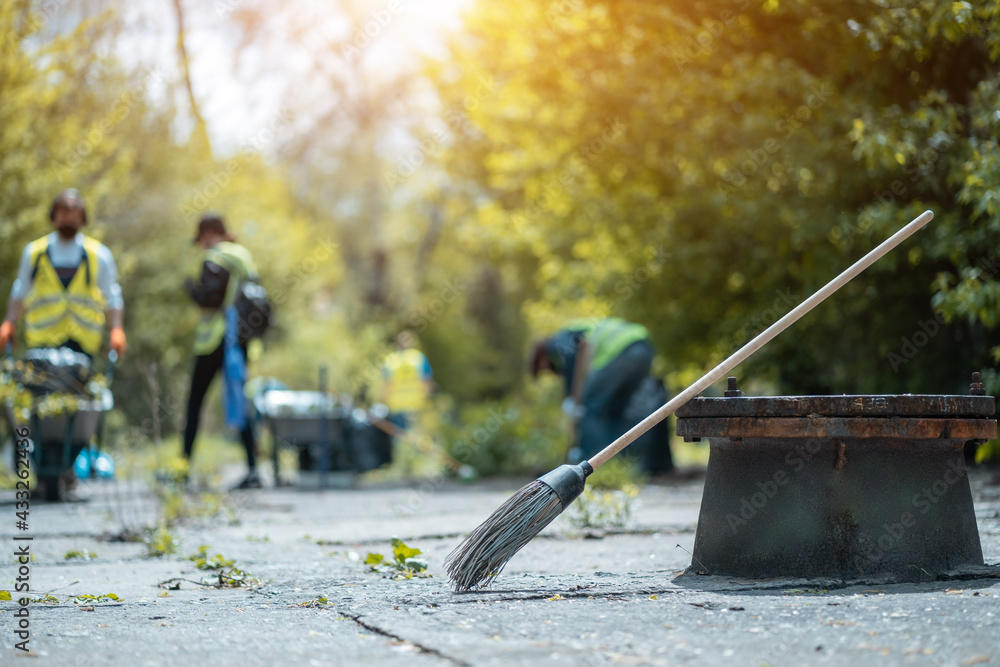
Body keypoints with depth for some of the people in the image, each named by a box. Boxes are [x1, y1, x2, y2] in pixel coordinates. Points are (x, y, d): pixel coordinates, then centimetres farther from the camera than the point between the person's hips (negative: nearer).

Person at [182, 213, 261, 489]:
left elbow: (210, 298, -18)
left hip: (215, 339, -7)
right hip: (241, 339, 7)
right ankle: (253, 469, -3)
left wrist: (191, 287, -1)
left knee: (194, 401, 2)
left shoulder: (215, 258, -10)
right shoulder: (245, 256, 13)